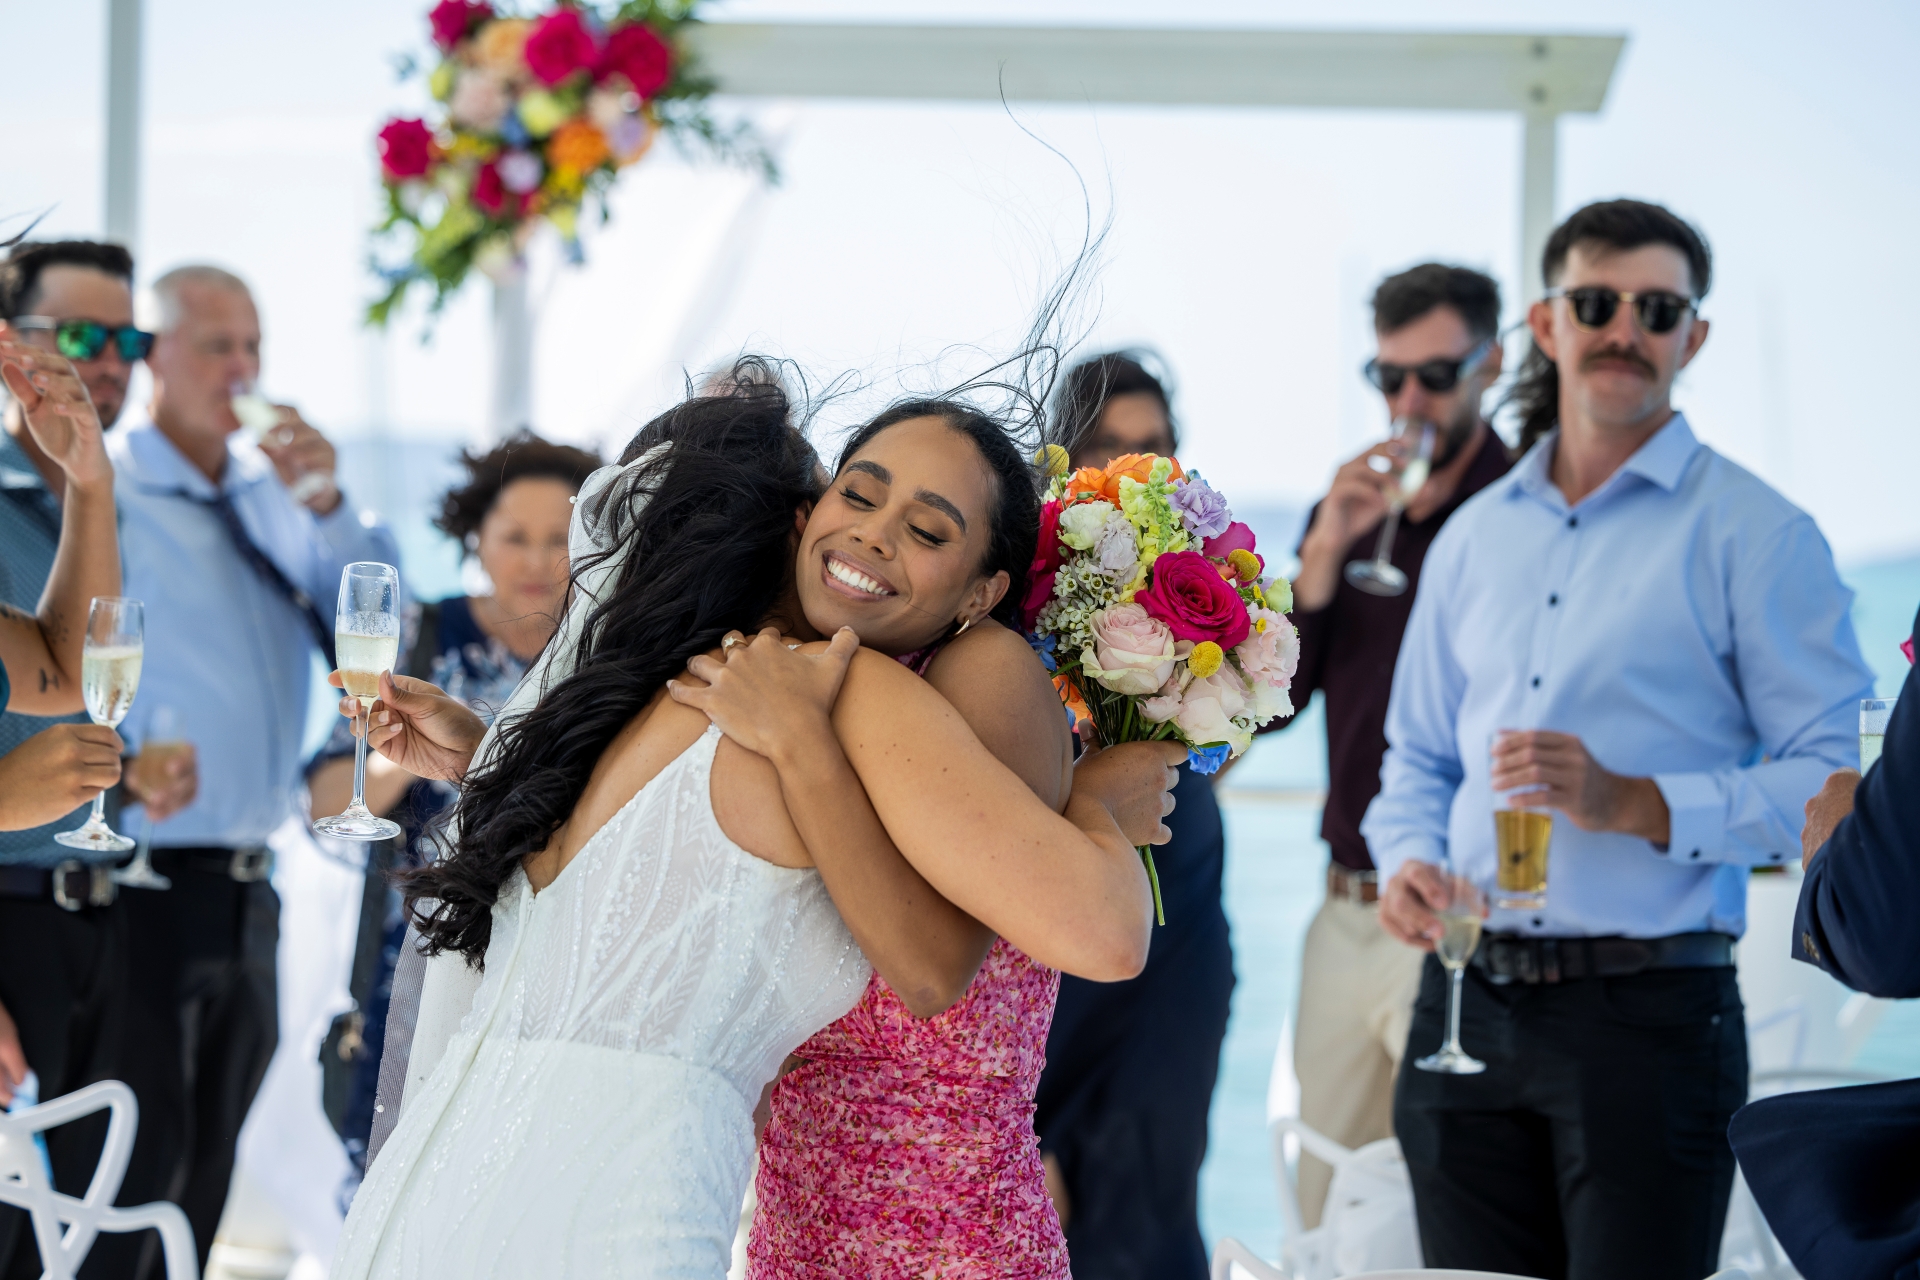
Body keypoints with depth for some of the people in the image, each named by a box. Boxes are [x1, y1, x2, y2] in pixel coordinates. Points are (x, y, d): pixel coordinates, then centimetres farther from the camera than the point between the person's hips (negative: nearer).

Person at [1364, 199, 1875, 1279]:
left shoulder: (1754, 533, -2)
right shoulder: (1473, 536, 16)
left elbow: (1834, 781, -8)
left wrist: (1636, 805, -19)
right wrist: (1407, 859, 2)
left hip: (1651, 1014, -5)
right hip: (1465, 1003, 5)